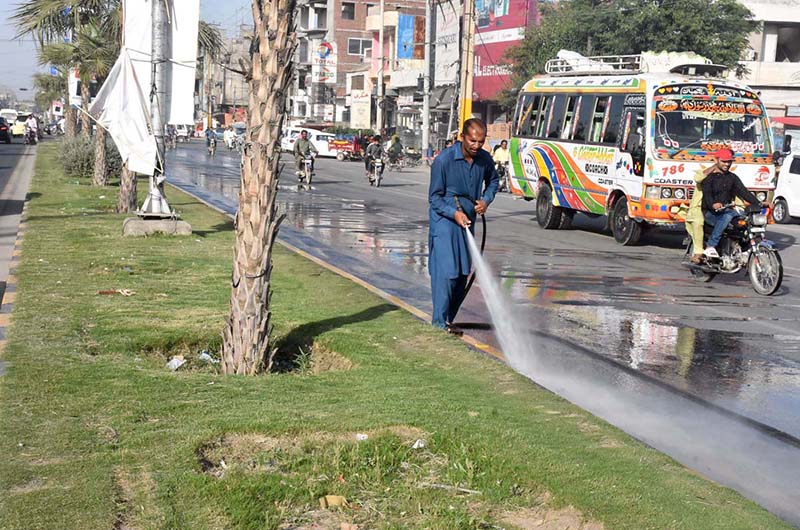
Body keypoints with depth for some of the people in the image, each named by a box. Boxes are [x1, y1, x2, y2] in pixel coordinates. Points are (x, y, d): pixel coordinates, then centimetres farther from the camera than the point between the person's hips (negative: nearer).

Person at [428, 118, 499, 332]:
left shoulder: (485, 159, -2)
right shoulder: (444, 160, -16)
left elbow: (493, 181, 19)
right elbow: (434, 197, -10)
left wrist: (486, 200, -1)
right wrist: (454, 213, -23)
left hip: (467, 220, 6)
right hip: (444, 220, -6)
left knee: (463, 272, 8)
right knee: (446, 271, -12)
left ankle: (449, 318, 18)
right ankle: (440, 320, -3)